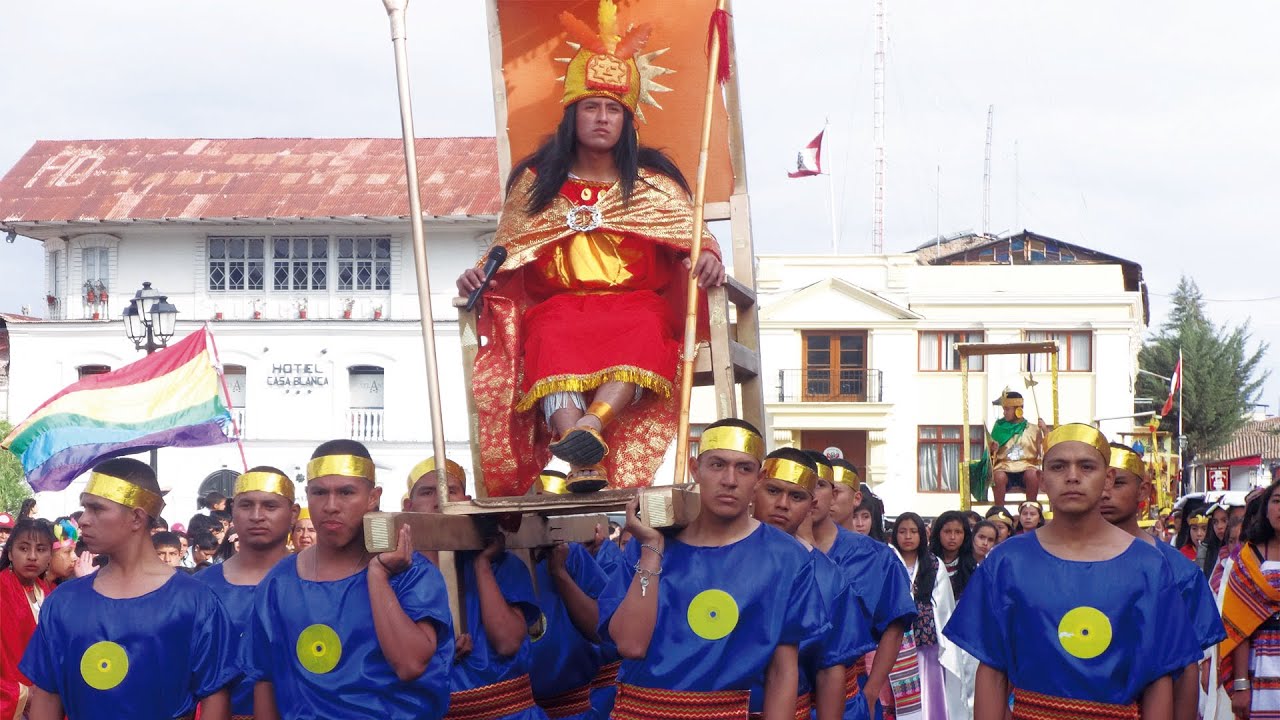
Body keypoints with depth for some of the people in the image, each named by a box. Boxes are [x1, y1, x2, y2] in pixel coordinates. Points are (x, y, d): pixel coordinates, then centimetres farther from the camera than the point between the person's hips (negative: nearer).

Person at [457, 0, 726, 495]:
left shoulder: (654, 183, 17)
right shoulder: (536, 182, 18)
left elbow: (694, 238, 10)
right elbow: (505, 252, 17)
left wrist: (709, 256, -13)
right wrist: (479, 273, -4)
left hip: (635, 301, 1)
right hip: (559, 305, 0)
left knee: (643, 334, -37)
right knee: (555, 345, -36)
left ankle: (593, 426, -58)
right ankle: (584, 466, -56)